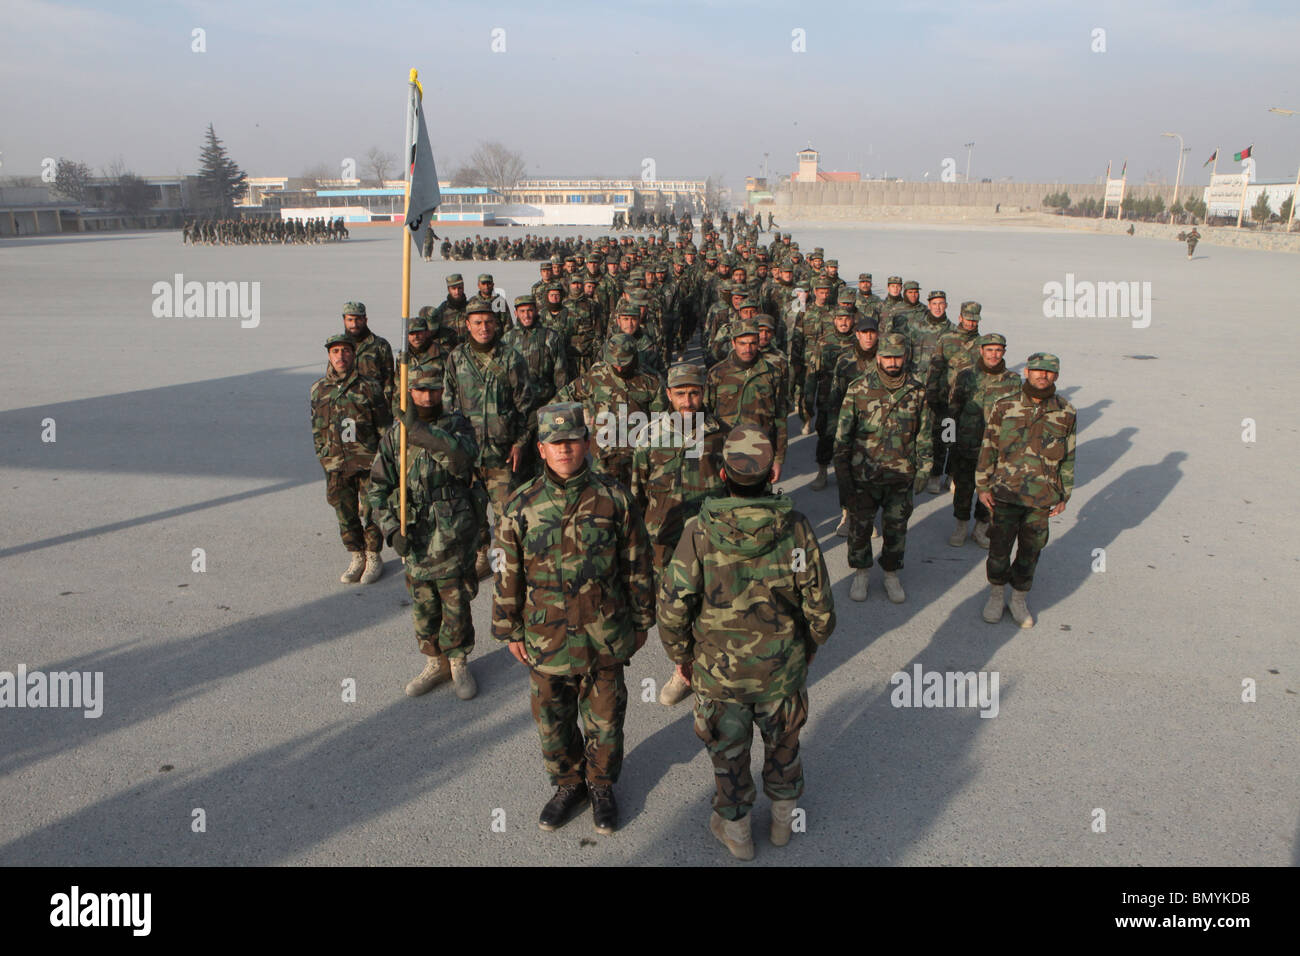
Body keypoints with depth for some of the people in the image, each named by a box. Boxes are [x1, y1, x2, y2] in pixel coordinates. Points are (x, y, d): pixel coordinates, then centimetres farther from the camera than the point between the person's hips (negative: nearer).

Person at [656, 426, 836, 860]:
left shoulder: (698, 532, -21)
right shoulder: (796, 529, -18)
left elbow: (672, 606, -17)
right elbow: (819, 610, -11)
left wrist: (680, 653, 1)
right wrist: (809, 647, 10)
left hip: (718, 670, -1)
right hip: (783, 668, 1)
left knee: (727, 748, 21)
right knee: (782, 741, 26)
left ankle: (736, 831, 41)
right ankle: (783, 817, 47)